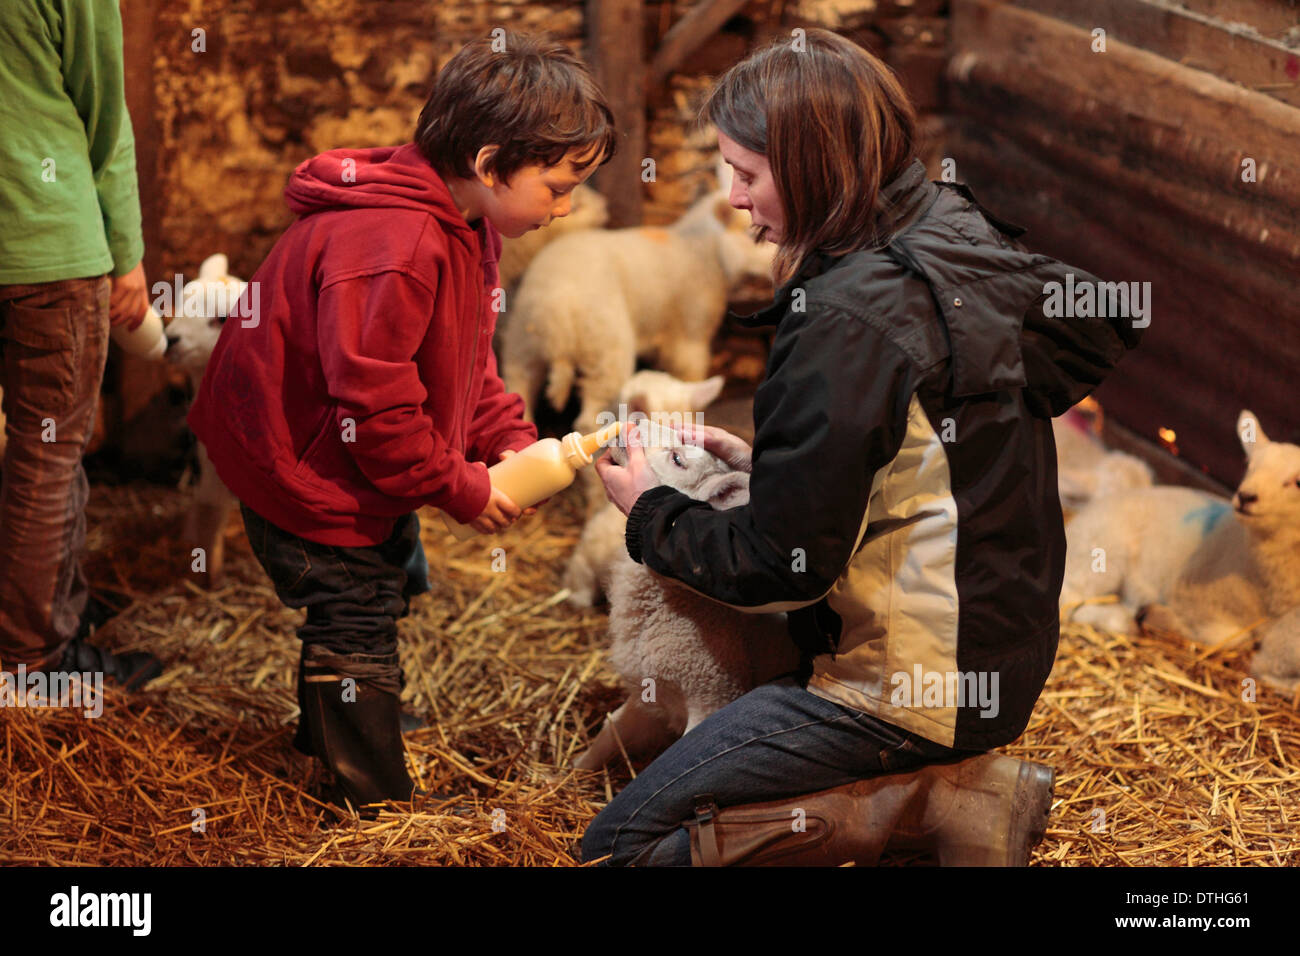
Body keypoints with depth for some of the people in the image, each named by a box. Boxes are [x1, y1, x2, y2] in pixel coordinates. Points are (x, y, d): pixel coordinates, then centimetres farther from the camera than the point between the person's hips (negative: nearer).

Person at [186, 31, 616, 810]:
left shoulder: (466, 225, -1)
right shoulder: (392, 249, -35)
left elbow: (467, 359, 9)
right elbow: (376, 403, -32)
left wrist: (511, 443, -4)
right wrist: (463, 489, -22)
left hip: (359, 455, 11)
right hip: (306, 464, -10)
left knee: (393, 581, 24)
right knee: (358, 615, -1)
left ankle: (329, 738, 46)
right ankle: (379, 801, 14)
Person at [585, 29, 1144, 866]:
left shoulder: (844, 324, -25)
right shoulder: (964, 236, 0)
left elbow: (783, 569, -21)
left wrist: (649, 513, -1)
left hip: (905, 685, -9)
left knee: (621, 846, -5)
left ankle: (926, 803, -7)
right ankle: (954, 780, 11)